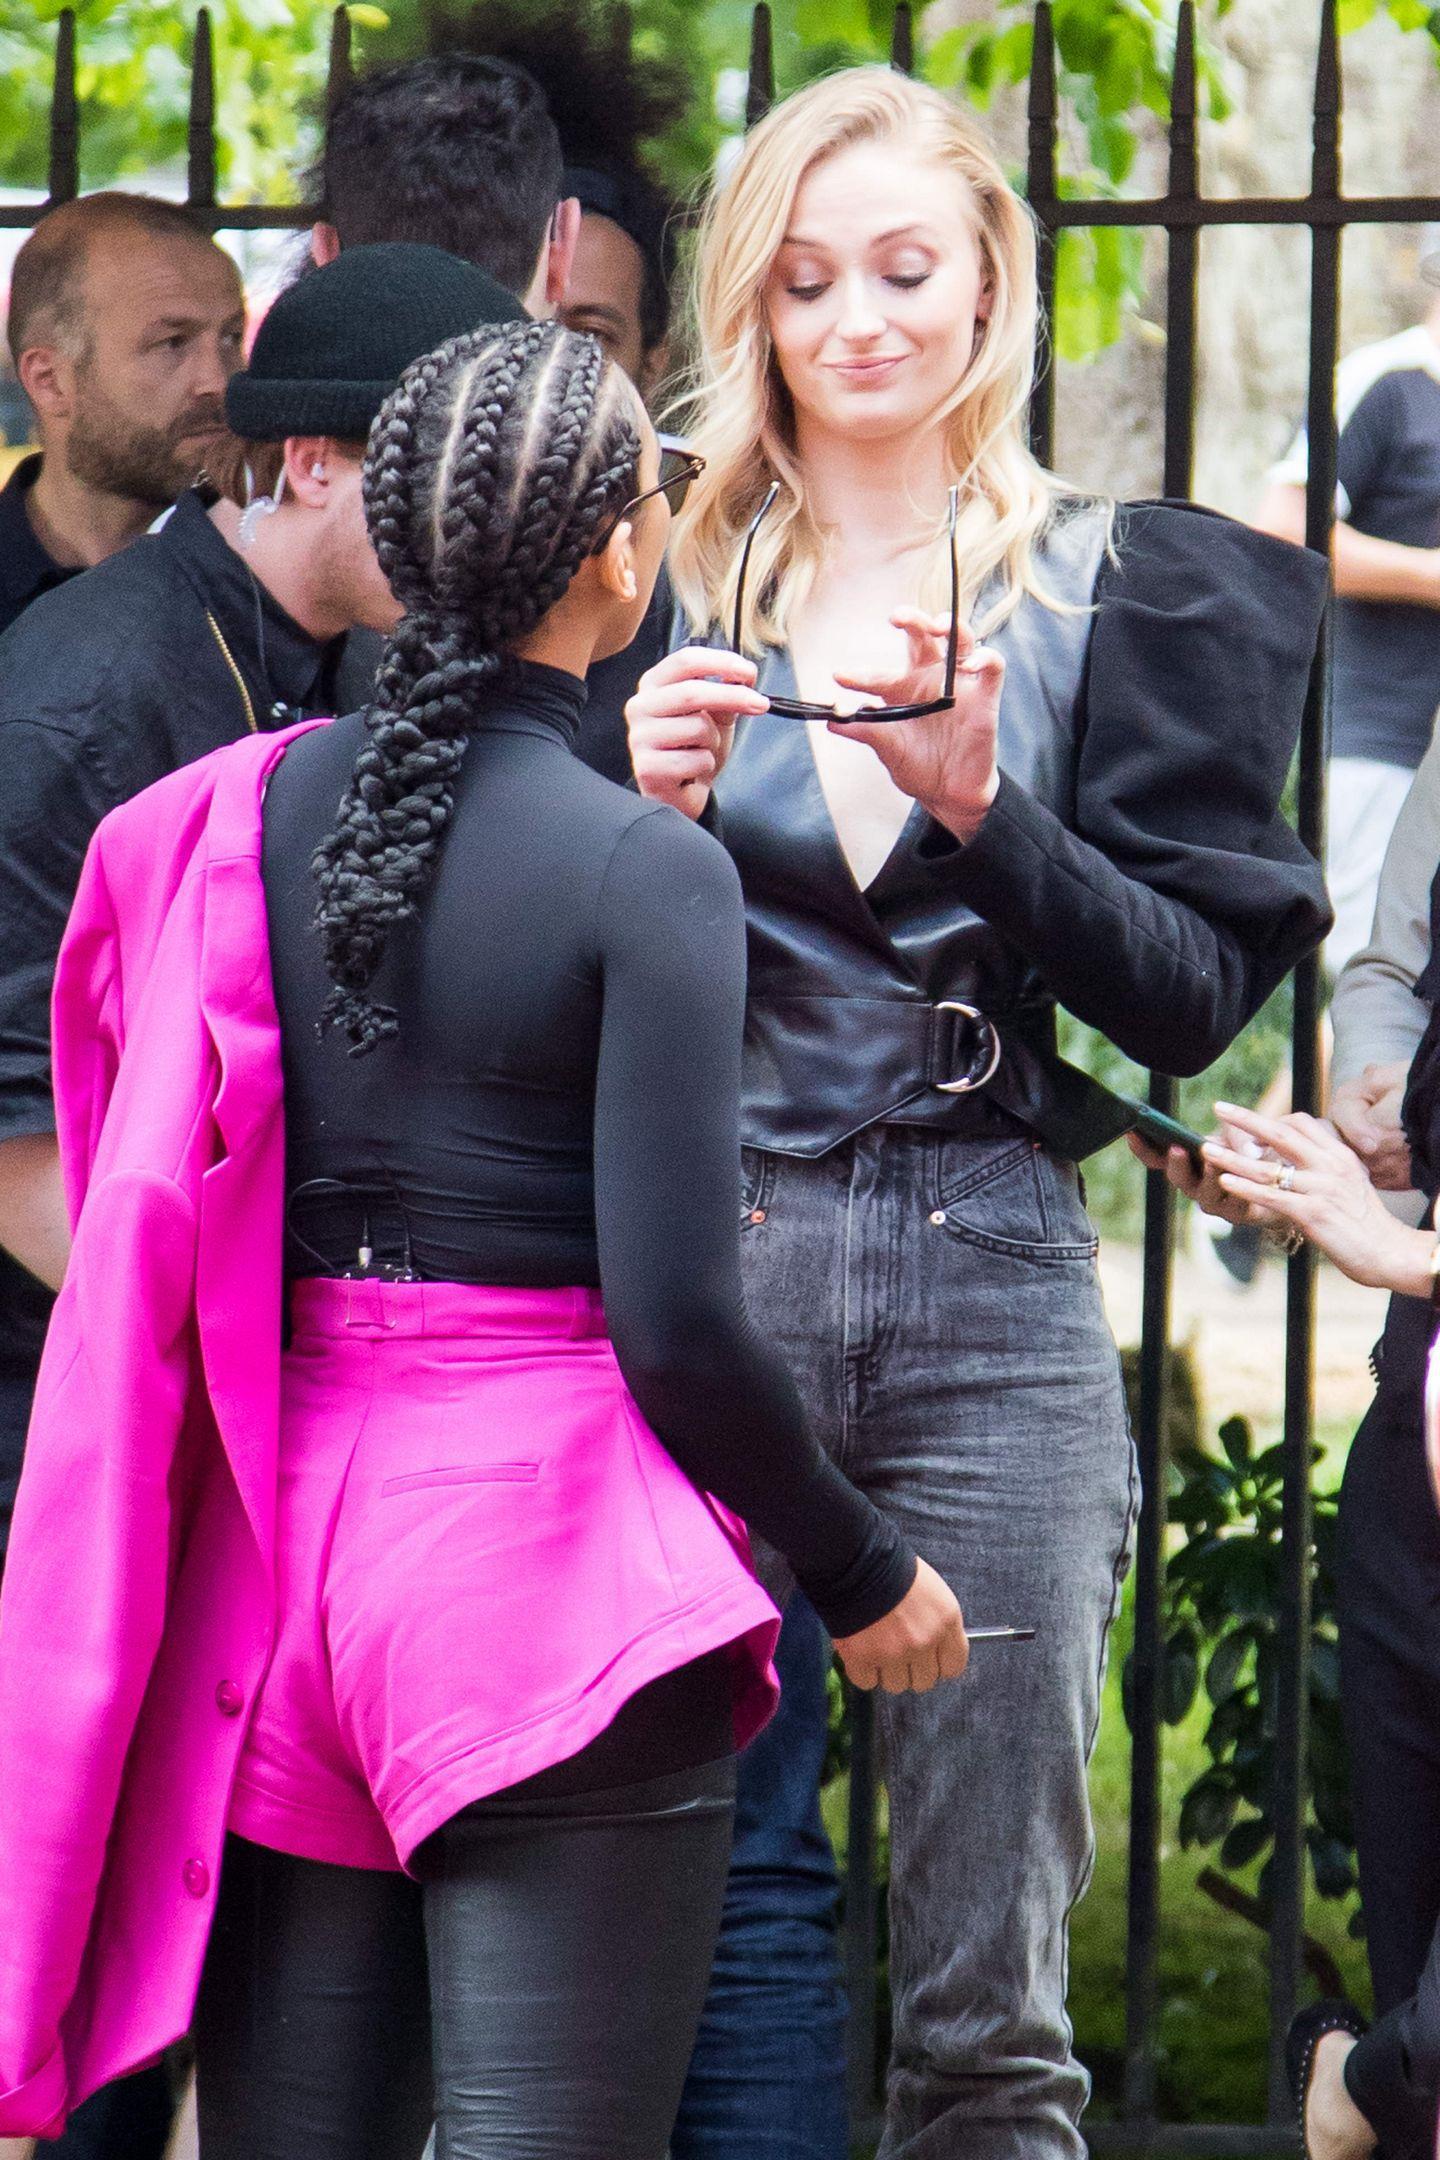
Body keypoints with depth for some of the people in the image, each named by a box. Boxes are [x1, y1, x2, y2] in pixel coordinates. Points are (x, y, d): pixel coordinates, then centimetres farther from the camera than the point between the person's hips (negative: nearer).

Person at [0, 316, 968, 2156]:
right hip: (549, 1544, -6)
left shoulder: (249, 815, 5)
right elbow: (677, 1319, -14)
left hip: (276, 1528, 6)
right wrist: (862, 1573, -1)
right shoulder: (645, 873, -11)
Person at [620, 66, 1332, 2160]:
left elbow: (1195, 997, 1)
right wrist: (647, 811, -8)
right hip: (706, 1270, 1)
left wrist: (982, 808, -13)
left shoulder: (1109, 590, 7)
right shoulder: (673, 593, 10)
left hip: (990, 1289, -1)